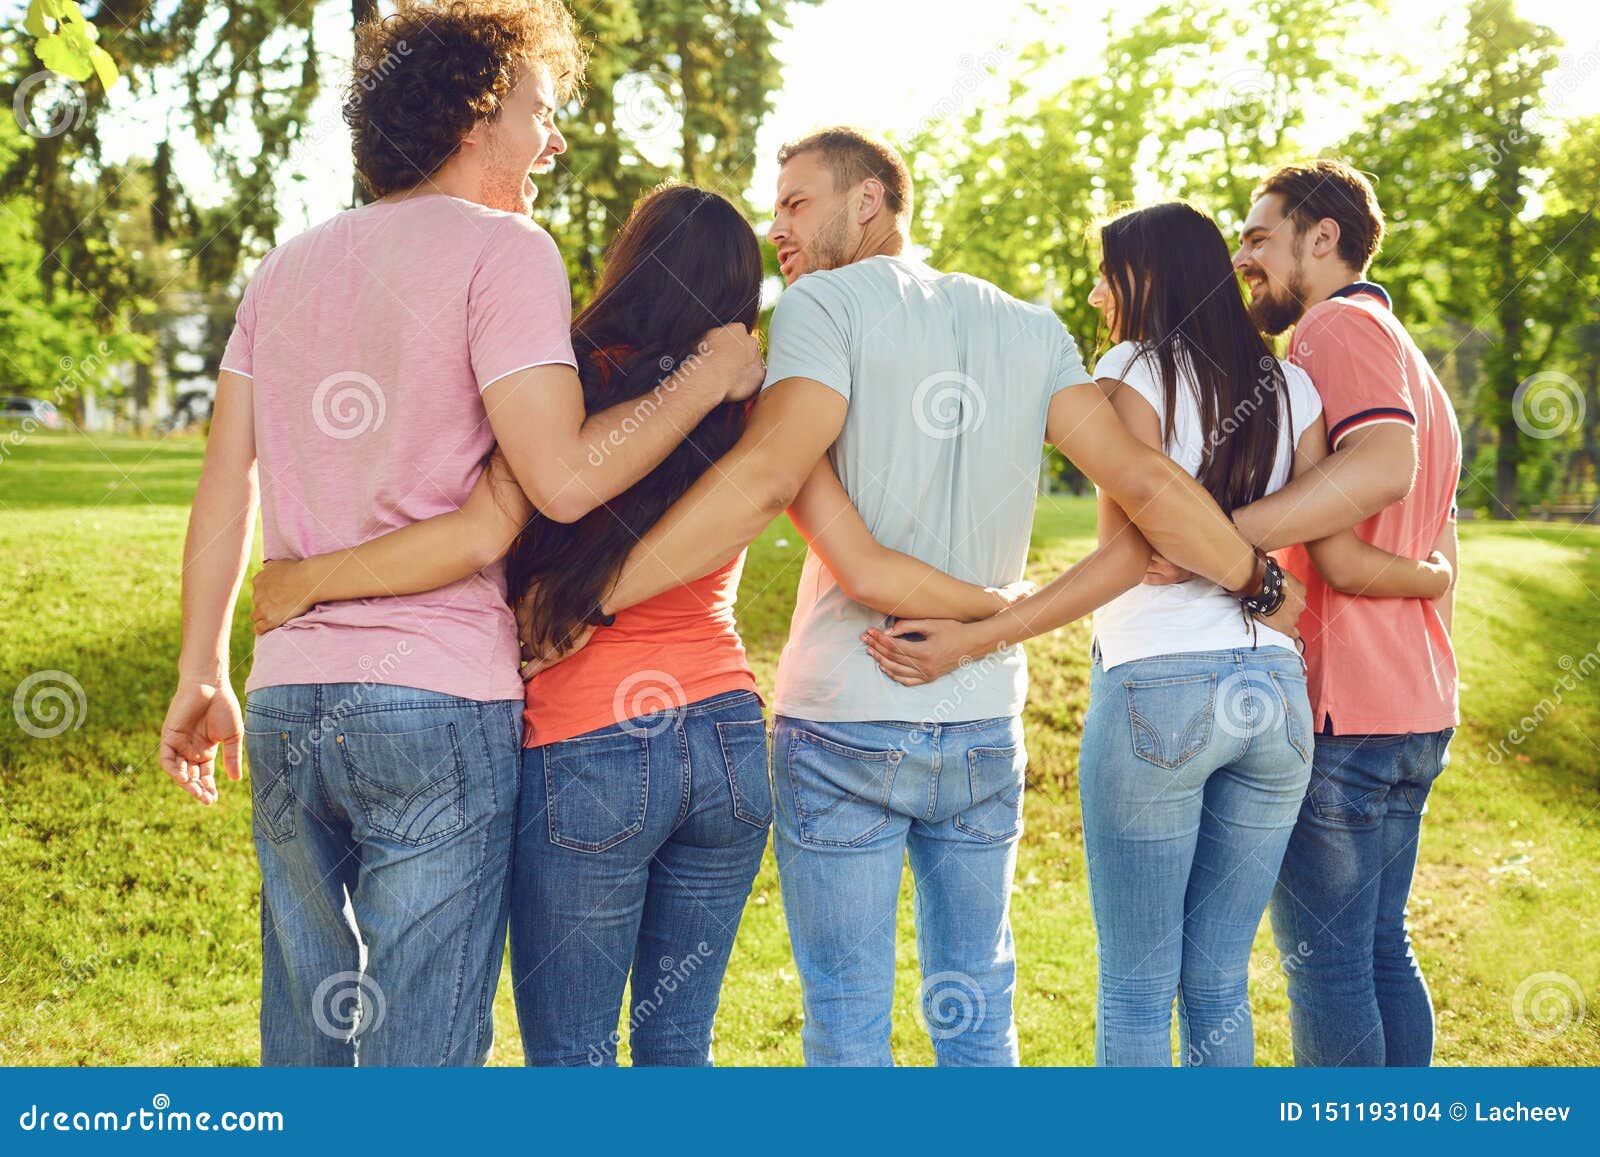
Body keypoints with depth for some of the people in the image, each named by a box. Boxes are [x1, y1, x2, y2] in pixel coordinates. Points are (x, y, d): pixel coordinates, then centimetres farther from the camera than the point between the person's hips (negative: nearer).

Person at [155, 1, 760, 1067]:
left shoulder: (285, 269, 15)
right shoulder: (503, 250, -6)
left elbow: (225, 486, 13)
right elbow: (563, 479, -15)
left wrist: (202, 676, 19)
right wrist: (709, 378, -3)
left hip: (288, 699, 7)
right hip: (439, 700, -7)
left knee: (304, 1031, 16)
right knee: (422, 1048, 0)